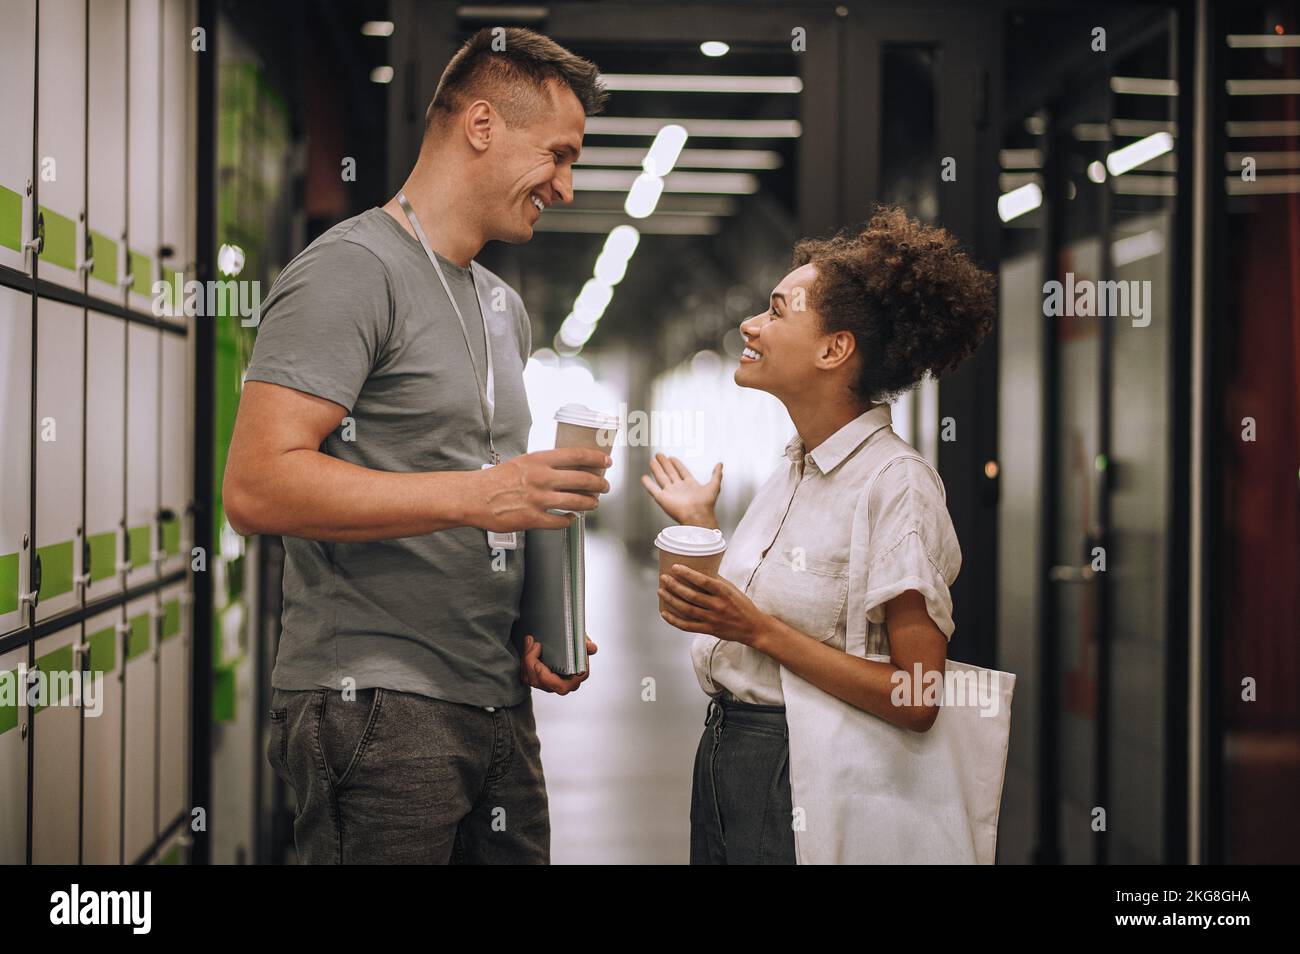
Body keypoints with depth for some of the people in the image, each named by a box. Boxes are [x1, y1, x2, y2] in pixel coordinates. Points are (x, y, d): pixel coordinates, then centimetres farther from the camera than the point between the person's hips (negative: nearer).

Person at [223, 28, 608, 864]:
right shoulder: (353, 271, -9)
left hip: (498, 703, 8)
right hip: (378, 709, -8)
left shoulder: (505, 308, 19)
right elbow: (257, 488, -20)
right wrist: (471, 494, -23)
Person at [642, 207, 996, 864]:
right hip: (721, 754, 8)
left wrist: (757, 629, -23)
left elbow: (917, 700, -21)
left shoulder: (895, 484, -16)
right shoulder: (792, 470, 9)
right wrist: (702, 526, 15)